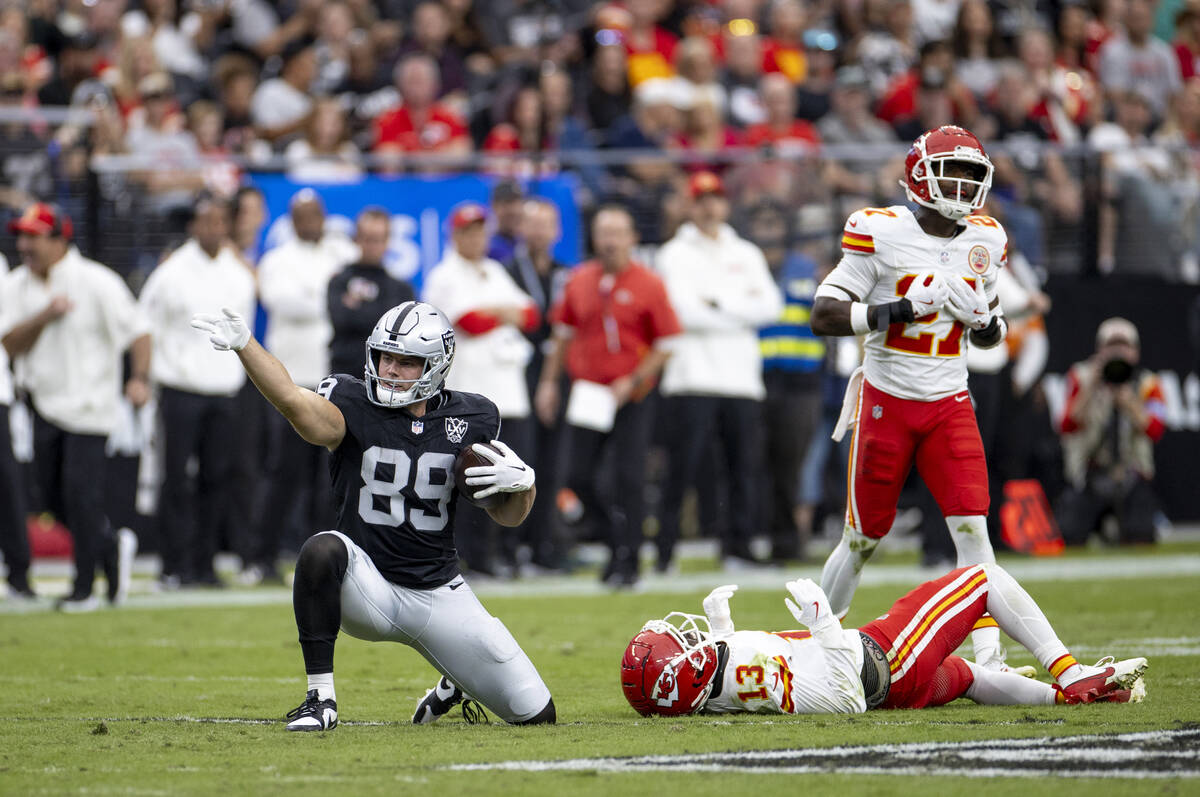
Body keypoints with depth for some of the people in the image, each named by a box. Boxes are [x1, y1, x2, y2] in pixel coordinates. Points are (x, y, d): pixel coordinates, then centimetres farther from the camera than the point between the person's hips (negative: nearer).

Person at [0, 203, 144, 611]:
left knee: (81, 494, -9)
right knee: (52, 493, 7)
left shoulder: (97, 282, -11)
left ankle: (84, 588, 2)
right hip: (43, 404, 6)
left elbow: (138, 331, -9)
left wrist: (139, 379, -23)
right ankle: (113, 546, 32)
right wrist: (44, 316, -22)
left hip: (88, 405, -6)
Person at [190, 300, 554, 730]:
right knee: (322, 550, -38)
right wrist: (243, 344, -46)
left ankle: (456, 686, 37)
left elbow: (507, 516, 7)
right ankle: (321, 698, -26)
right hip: (368, 589, -2)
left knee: (535, 714, 1)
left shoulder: (470, 422, 0)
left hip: (439, 594, 2)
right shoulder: (355, 407, -8)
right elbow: (294, 400, -30)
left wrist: (521, 484, -16)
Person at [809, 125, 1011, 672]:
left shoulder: (984, 241, 5)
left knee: (972, 528, -11)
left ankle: (989, 658, -11)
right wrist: (902, 308, -23)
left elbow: (991, 335, 18)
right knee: (864, 536, 5)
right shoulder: (882, 233, -12)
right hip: (887, 401, -3)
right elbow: (824, 316, -14)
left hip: (949, 404, 3)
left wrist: (980, 318, -7)